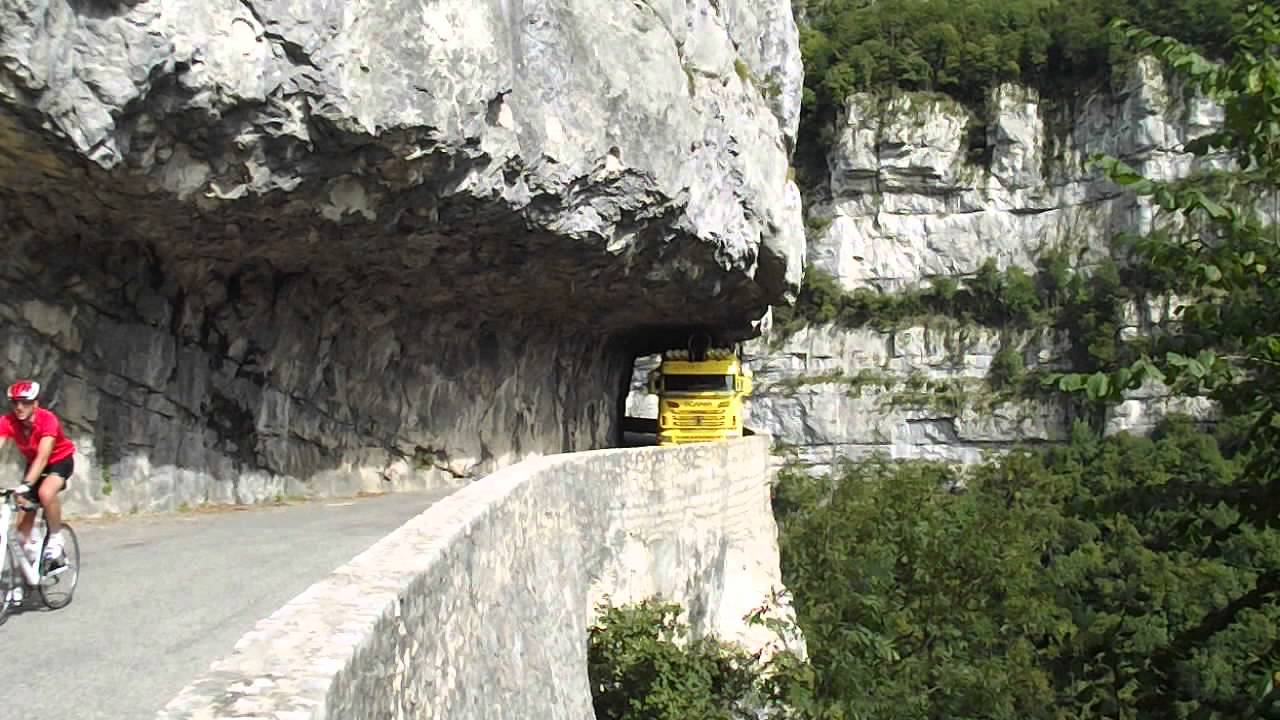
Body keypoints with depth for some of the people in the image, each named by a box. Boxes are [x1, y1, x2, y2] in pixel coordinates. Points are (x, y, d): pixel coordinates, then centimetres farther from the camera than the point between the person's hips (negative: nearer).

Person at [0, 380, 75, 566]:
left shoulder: (47, 420, -31)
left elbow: (43, 457, -40)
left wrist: (26, 484, -52)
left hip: (60, 460, -5)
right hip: (34, 463, 5)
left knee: (46, 493, -35)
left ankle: (56, 538, -13)